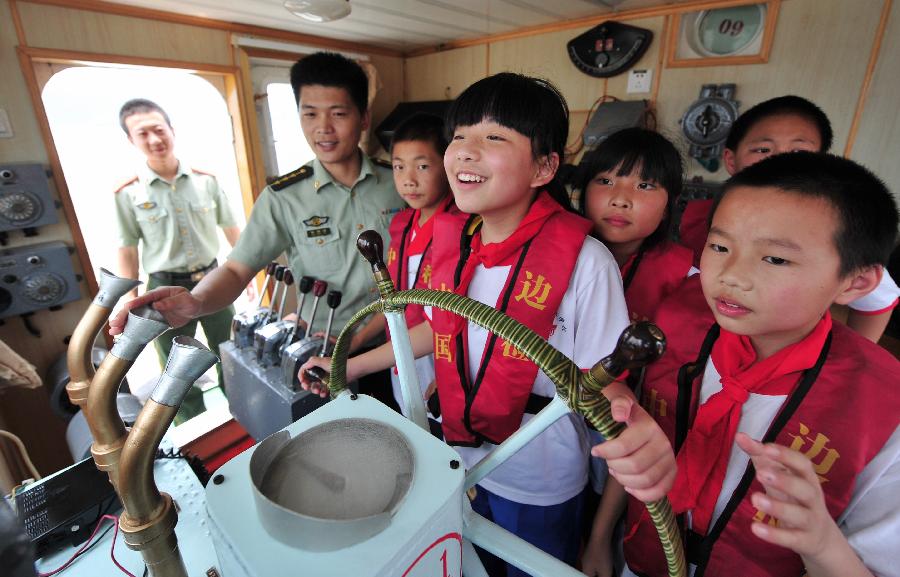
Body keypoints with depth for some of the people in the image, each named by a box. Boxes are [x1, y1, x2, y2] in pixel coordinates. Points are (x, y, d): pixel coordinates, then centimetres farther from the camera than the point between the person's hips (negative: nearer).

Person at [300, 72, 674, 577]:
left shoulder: (583, 261, -26)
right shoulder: (452, 238, -10)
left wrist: (633, 427, -41)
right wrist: (352, 366, 6)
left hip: (540, 485, -4)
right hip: (463, 460, 5)